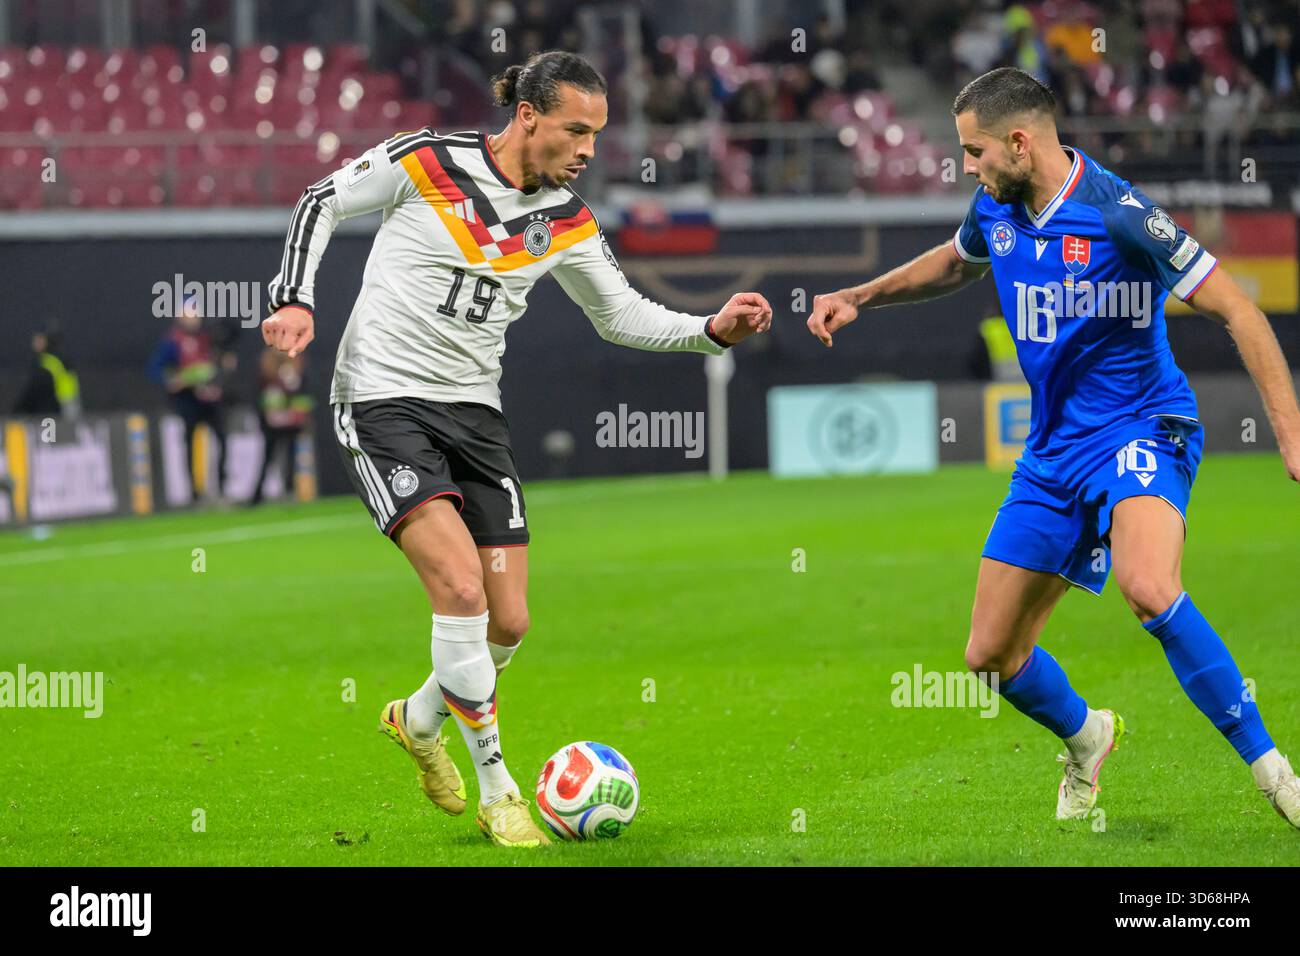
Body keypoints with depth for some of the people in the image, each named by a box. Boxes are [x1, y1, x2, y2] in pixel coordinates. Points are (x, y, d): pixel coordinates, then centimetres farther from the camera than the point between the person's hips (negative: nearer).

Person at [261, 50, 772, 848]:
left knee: (507, 624, 2)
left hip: (475, 409, 6)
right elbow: (322, 203, 1)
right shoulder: (425, 162, -12)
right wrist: (296, 300, -11)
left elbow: (622, 314, 13)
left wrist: (713, 331, -3)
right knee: (461, 588, -22)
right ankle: (497, 790, -10)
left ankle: (420, 720, 34)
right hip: (384, 398, -6)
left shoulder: (566, 222, 3)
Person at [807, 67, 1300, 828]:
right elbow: (955, 262, 28)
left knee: (1148, 588, -37)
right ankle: (1086, 738, 40)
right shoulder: (997, 209, 2)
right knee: (990, 655, 7)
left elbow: (1236, 311, -17)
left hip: (1141, 429, -7)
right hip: (1053, 449, 7)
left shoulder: (1116, 214, -20)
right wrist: (859, 298, 18)